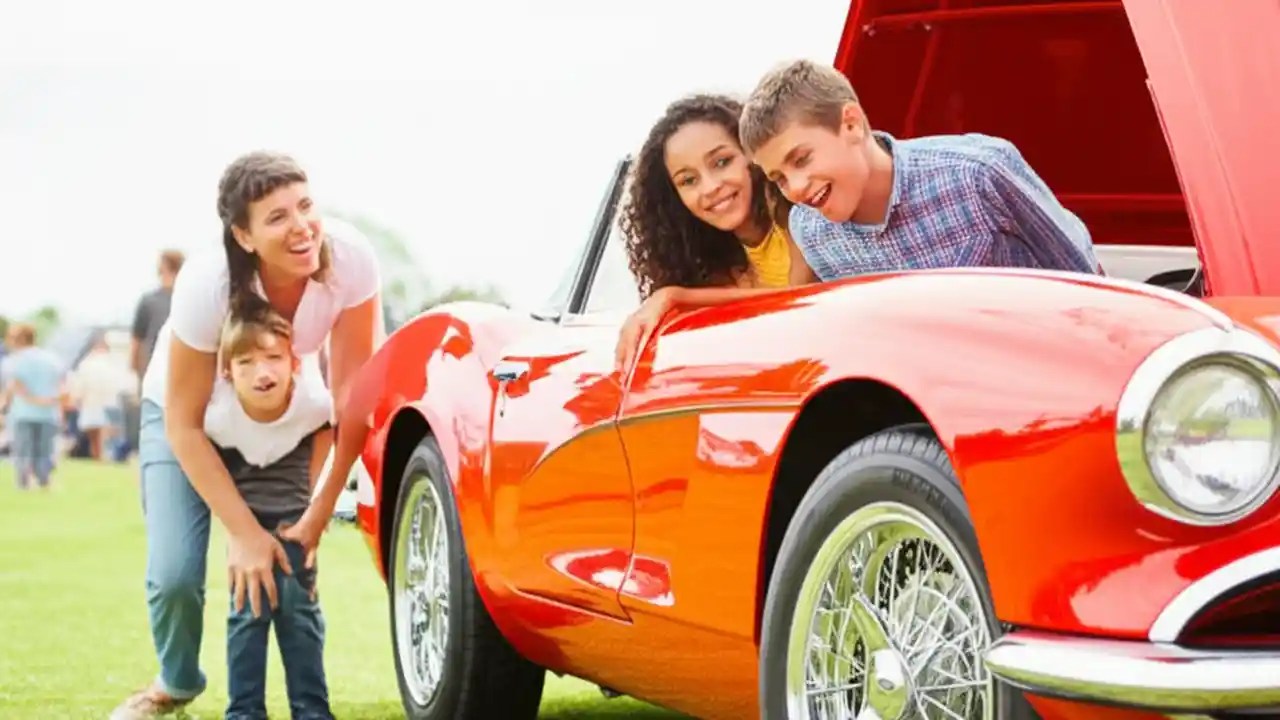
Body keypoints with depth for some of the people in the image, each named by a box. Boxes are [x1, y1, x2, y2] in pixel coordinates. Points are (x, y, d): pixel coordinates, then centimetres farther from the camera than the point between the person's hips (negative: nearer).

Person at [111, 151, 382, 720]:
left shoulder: (349, 258, -32)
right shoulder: (207, 285, -37)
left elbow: (352, 390, -24)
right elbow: (184, 423, -28)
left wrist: (320, 514, -25)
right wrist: (245, 532, -30)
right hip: (183, 406, -2)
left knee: (291, 559, -11)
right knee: (174, 576, -12)